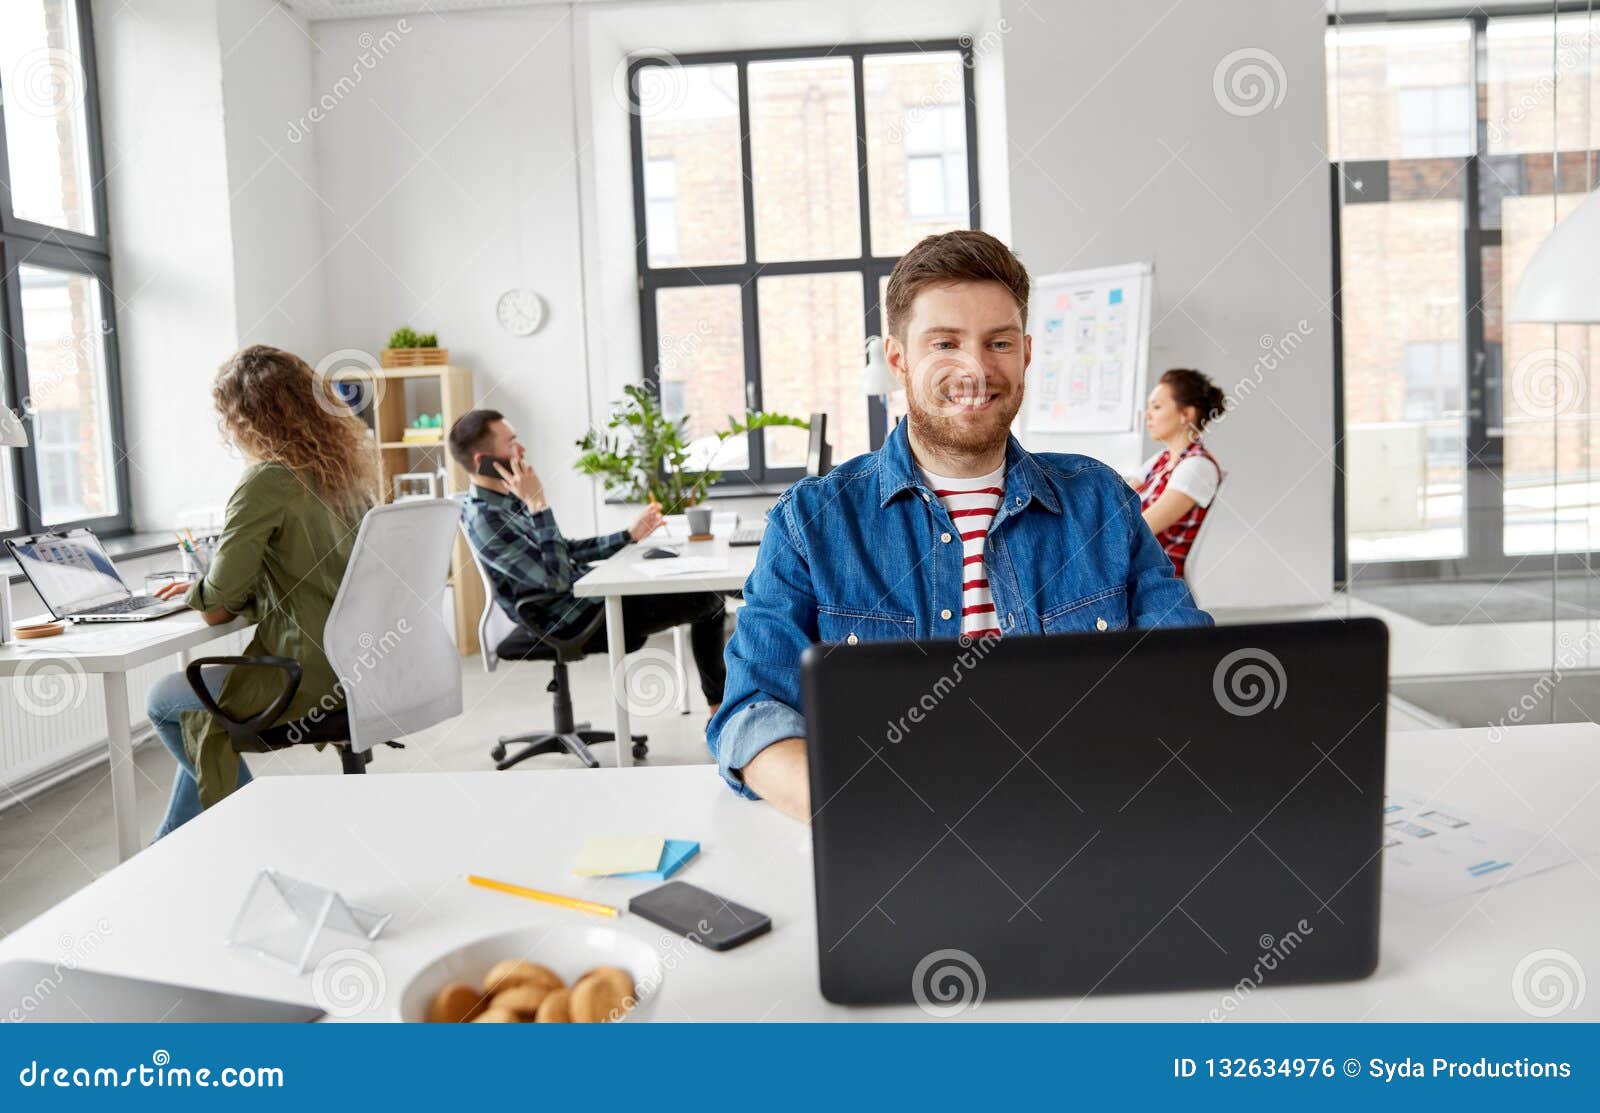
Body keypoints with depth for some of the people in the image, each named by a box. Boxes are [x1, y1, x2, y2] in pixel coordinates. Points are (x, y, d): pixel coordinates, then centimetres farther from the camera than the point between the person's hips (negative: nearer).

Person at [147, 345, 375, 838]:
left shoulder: (268, 478, -19)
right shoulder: (345, 465, 7)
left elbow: (225, 588, -17)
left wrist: (201, 593, 6)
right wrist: (212, 590, 16)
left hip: (309, 675, -8)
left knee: (165, 701, 18)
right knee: (200, 697, 28)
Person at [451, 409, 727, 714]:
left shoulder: (507, 499, 7)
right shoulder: (484, 519, -23)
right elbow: (555, 577, -29)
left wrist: (629, 535, 13)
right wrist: (538, 504, -29)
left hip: (584, 594, 10)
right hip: (575, 620, -10)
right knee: (707, 600, -2)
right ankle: (721, 705, 17)